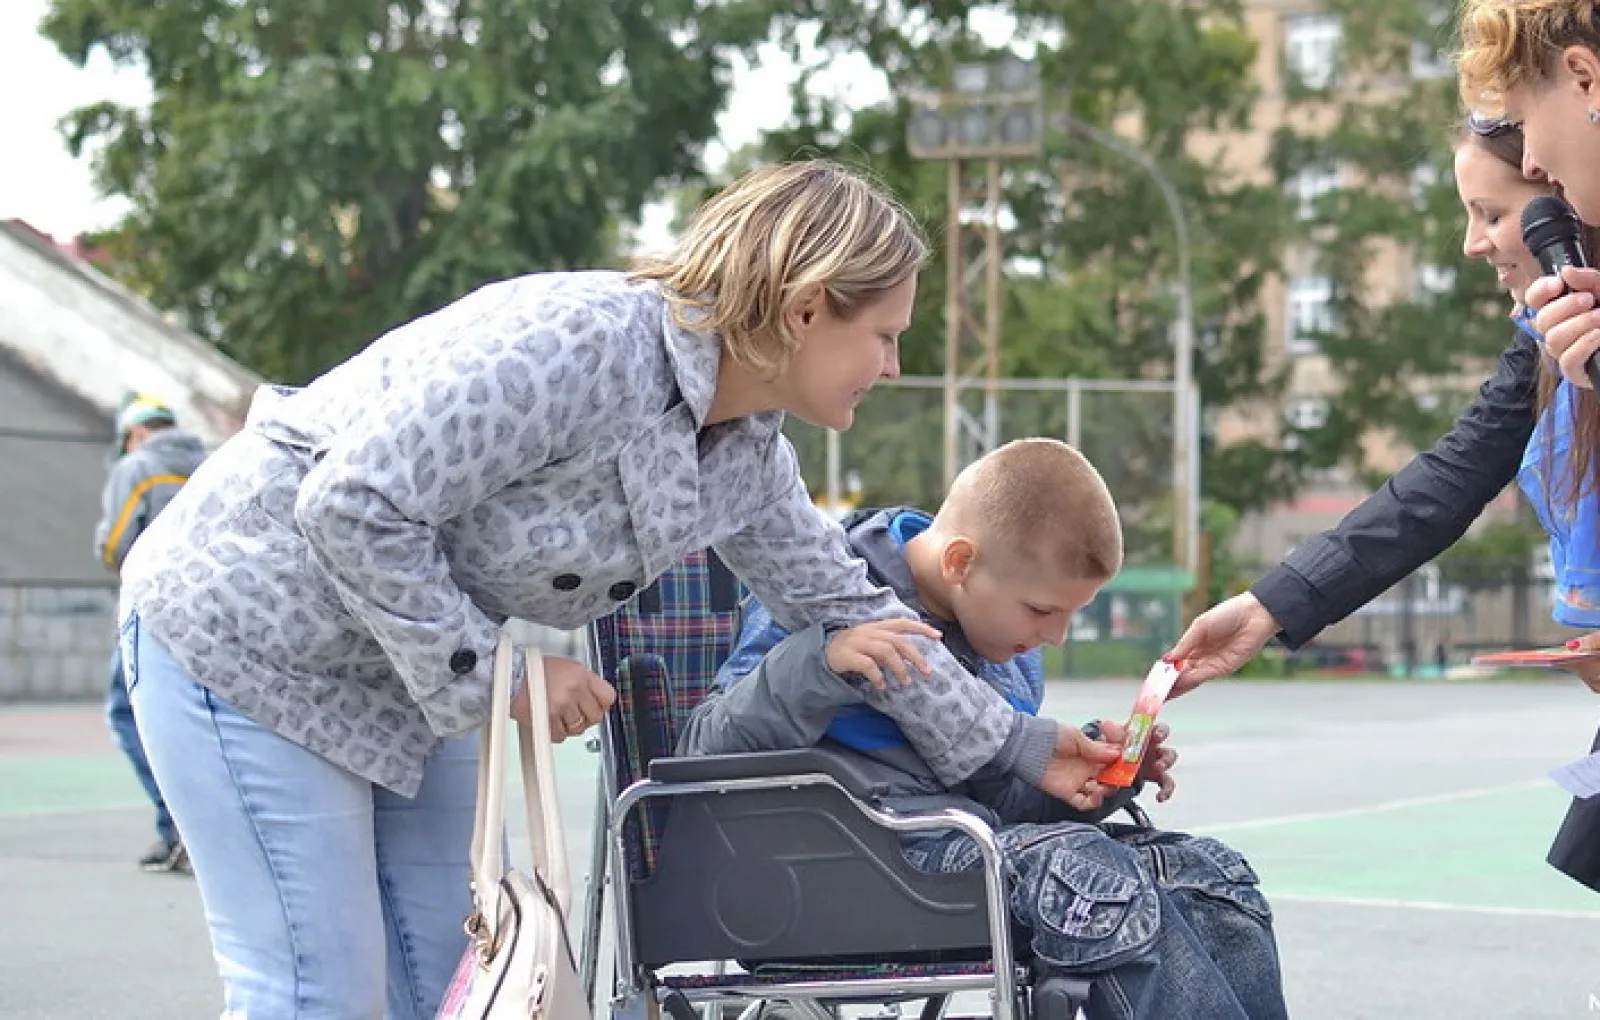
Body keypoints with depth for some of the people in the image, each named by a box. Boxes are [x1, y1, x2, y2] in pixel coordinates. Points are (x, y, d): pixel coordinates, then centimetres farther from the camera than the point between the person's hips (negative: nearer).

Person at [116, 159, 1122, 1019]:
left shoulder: (750, 456, -1)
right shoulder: (578, 342, -30)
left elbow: (845, 605, 13)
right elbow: (353, 507, -30)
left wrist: (1017, 746, 12)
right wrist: (495, 672, -22)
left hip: (407, 667, 9)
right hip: (253, 629, -9)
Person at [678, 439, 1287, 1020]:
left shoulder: (1007, 648, 17)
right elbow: (703, 751, -15)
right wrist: (819, 663, -30)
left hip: (977, 840, 8)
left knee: (1208, 869, -6)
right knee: (1091, 870, -31)